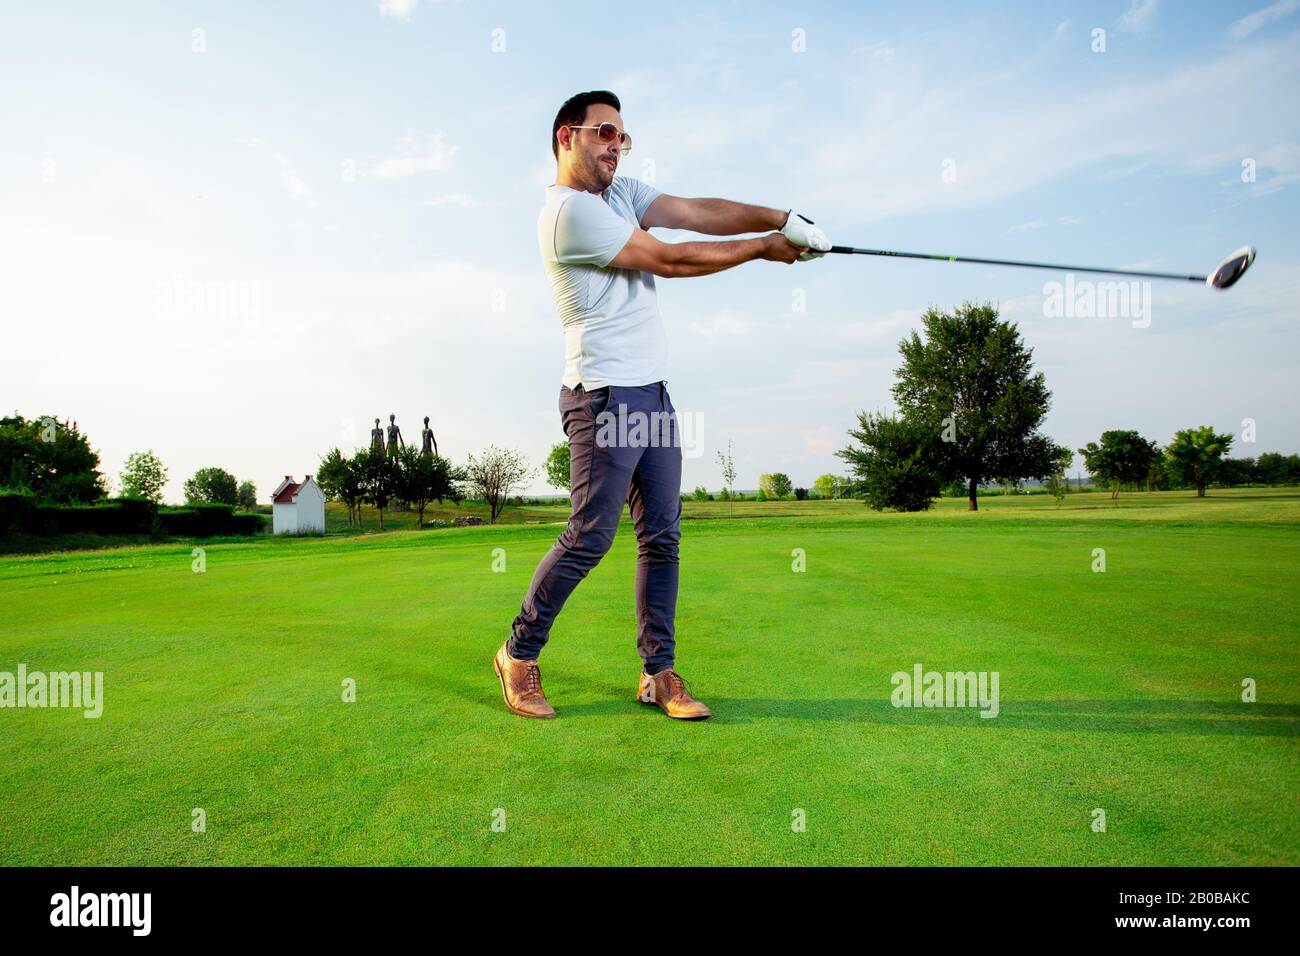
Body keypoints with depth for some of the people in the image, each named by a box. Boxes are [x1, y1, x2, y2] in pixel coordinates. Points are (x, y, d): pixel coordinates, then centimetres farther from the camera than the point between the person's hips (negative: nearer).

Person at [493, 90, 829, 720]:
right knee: (591, 536, -9)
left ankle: (659, 672, 12)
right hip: (605, 395, -8)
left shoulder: (622, 194, 19)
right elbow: (670, 260, -10)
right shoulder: (568, 210, -9)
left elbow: (700, 212, 7)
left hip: (653, 392, 9)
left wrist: (780, 218, -9)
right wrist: (763, 247, 0)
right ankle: (519, 654, 11)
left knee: (663, 536, 5)